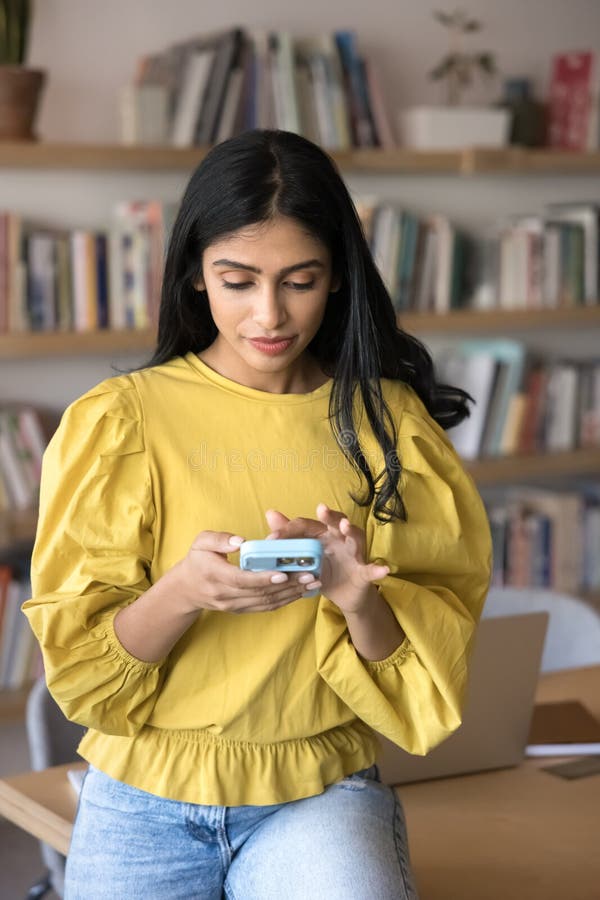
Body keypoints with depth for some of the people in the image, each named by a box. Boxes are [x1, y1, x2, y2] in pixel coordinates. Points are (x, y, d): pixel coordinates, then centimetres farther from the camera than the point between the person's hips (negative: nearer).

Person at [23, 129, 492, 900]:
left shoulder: (387, 421, 1)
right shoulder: (119, 419, -4)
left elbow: (419, 670, 0)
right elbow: (78, 663, -6)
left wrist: (359, 598, -21)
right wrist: (182, 592, -26)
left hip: (320, 795, 1)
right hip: (144, 807, 0)